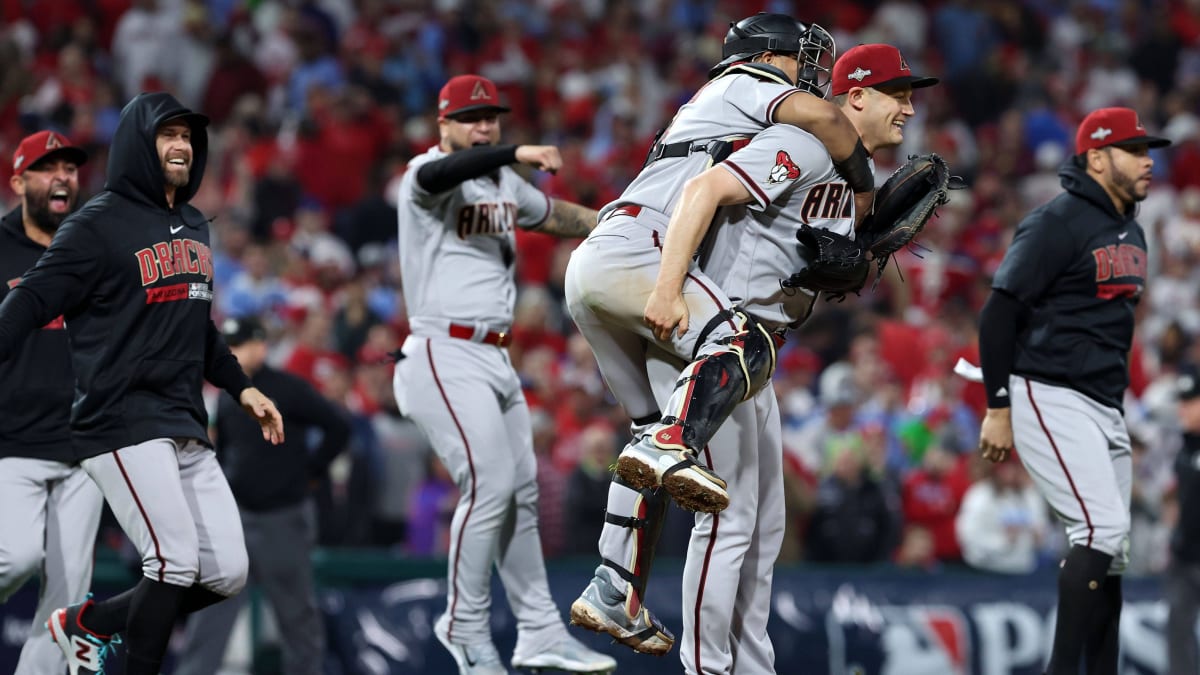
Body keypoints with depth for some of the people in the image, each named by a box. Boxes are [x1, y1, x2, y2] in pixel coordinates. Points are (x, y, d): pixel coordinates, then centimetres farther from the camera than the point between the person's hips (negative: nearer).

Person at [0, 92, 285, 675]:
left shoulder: (193, 228, 17)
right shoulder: (99, 225, -7)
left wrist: (241, 387, 25)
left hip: (186, 431, 8)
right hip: (123, 425, -8)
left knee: (227, 574, 3)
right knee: (176, 562, -17)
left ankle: (87, 624, 20)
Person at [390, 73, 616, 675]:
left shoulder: (504, 183, 15)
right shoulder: (429, 173, -10)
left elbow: (554, 215, 34)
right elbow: (436, 175, -36)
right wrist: (519, 154, -47)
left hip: (495, 360, 9)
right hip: (447, 356, -9)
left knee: (521, 492, 11)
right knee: (489, 484, -17)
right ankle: (465, 626, -3)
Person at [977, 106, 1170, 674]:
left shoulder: (1132, 233, 15)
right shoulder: (1058, 223, -12)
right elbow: (998, 312, -14)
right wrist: (997, 409, -17)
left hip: (1107, 409, 9)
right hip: (1050, 401, -9)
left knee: (1111, 549, 7)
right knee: (1103, 528, -20)